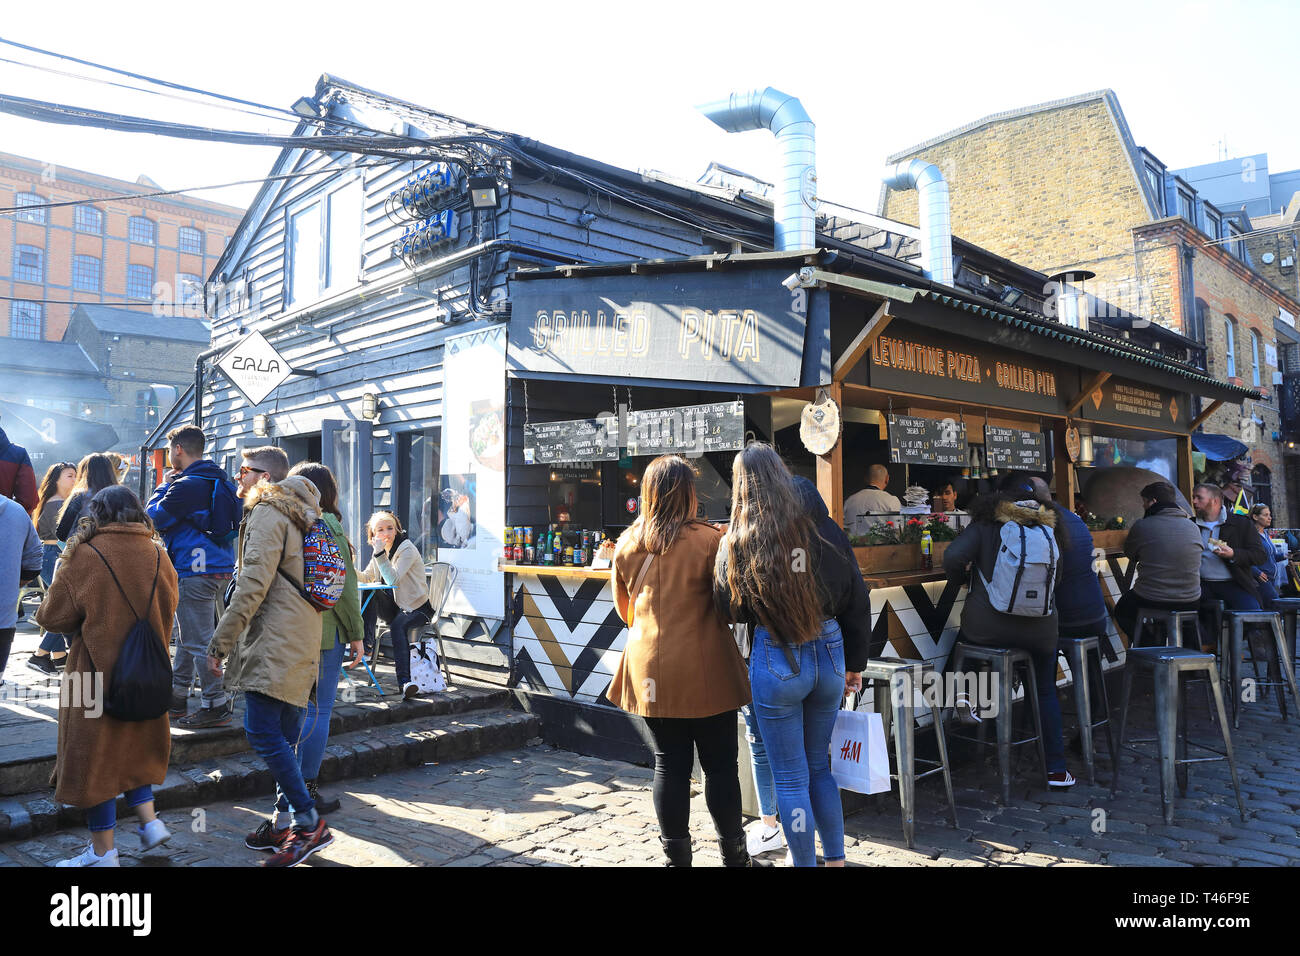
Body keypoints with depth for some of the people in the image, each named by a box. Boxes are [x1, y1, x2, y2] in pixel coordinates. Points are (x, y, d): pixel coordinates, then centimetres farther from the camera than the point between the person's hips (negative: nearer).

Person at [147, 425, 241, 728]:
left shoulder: (186, 485, -16)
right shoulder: (222, 480, 12)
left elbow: (154, 518, -8)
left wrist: (163, 486, 6)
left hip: (196, 571, -10)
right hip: (222, 567, 10)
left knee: (198, 641, -3)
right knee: (185, 634, 20)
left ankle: (218, 706, 1)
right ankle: (176, 697, 30)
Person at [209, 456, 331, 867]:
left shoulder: (267, 513, -8)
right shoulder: (298, 515, 21)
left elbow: (253, 584, -17)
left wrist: (220, 641, -12)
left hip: (276, 641, -10)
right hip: (302, 643, 10)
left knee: (262, 732, -9)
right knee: (284, 737, 13)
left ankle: (310, 822, -5)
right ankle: (287, 821, 19)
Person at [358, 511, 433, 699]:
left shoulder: (407, 550, -15)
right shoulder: (380, 550, 9)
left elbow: (393, 579, -27)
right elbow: (367, 577, 15)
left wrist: (380, 553, -31)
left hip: (417, 608, -7)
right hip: (394, 606, 7)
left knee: (397, 626, -36)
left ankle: (405, 681, -46)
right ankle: (367, 639, -21)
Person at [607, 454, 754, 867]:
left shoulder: (627, 543, 2)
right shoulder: (709, 539, -12)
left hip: (651, 673, 4)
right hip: (704, 672, -4)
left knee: (669, 764, 12)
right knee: (720, 765, 9)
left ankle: (676, 855, 19)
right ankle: (733, 854, 21)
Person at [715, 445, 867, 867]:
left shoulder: (736, 542, -10)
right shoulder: (825, 531, -3)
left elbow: (728, 608, -1)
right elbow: (857, 603, 4)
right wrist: (854, 664, 15)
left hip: (776, 659, -4)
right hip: (829, 653, 4)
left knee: (790, 777, 10)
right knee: (819, 766, 22)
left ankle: (805, 862, 20)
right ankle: (835, 857, 32)